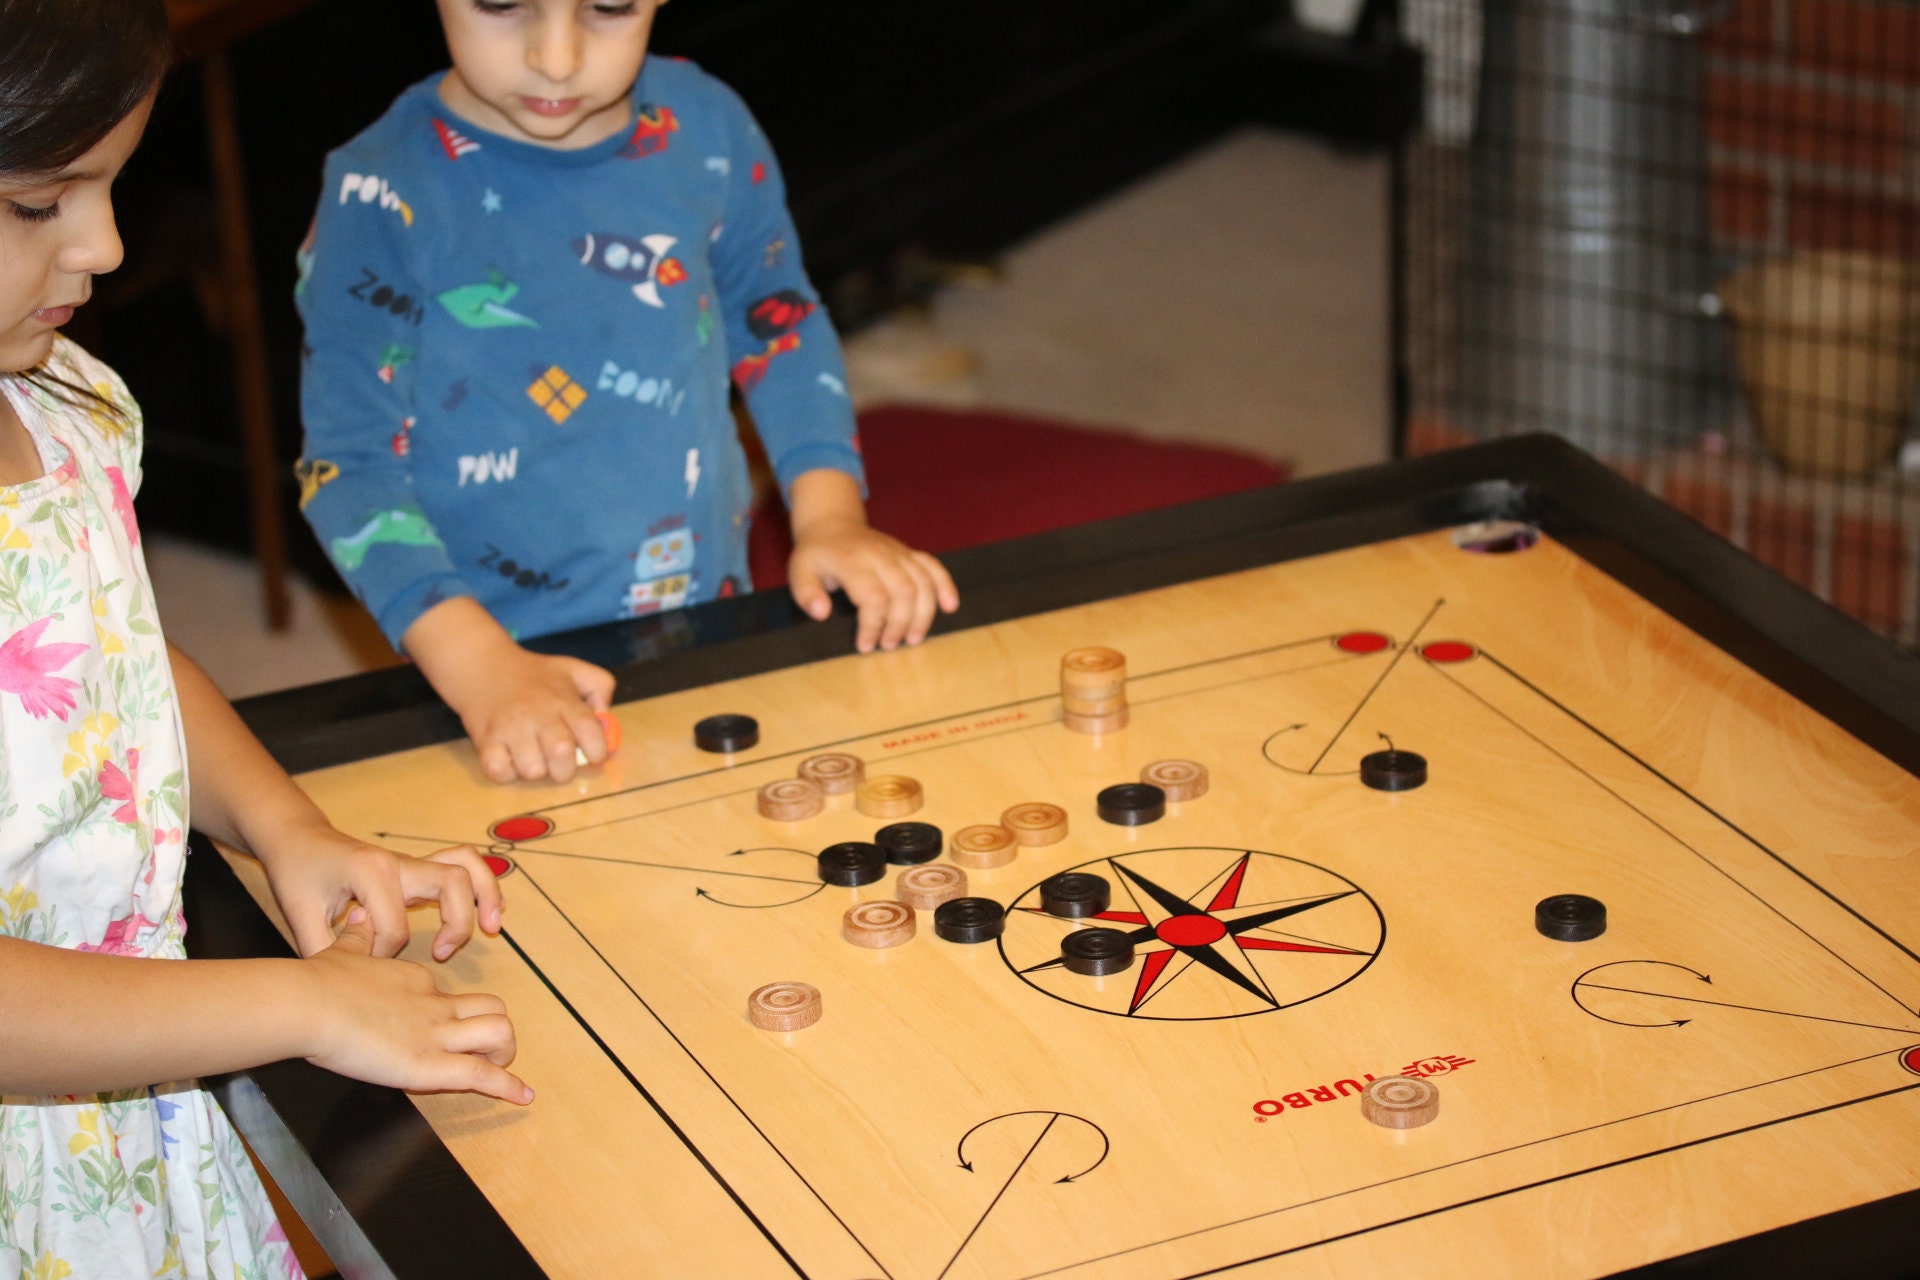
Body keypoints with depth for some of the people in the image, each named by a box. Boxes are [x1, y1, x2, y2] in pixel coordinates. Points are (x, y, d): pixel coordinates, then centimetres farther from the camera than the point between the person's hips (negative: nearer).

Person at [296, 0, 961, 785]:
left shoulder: (704, 127, -1)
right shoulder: (386, 196, -13)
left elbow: (773, 318, 15)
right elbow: (352, 466, -13)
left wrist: (829, 515, 2)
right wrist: (479, 667, -26)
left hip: (712, 637, 4)